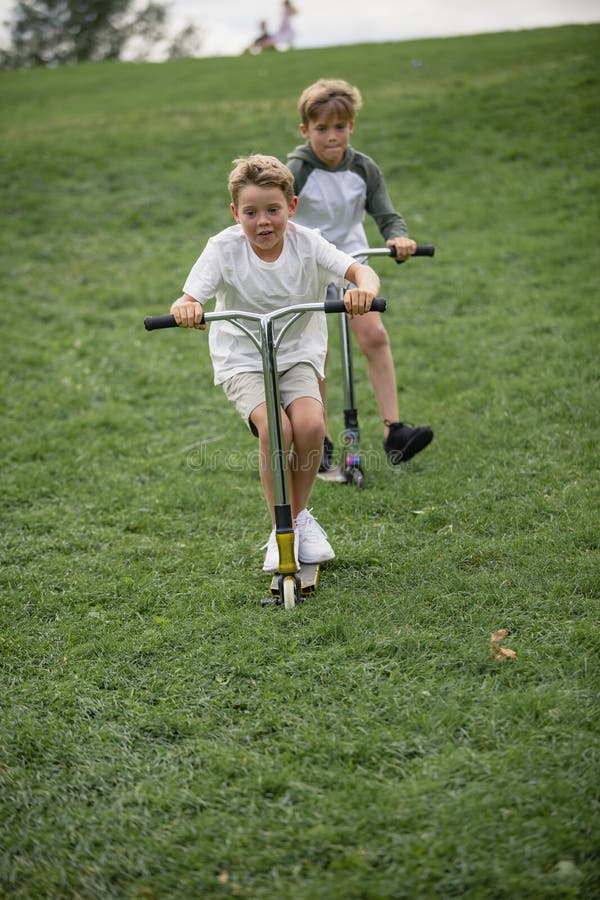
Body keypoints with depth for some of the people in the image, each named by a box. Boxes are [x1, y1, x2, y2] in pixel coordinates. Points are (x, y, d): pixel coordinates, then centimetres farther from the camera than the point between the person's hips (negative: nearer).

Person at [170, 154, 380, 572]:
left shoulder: (306, 243, -11)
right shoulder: (224, 248, -14)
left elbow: (361, 271, -22)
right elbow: (189, 299, -22)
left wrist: (364, 290, -47)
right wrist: (186, 307, -48)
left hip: (298, 353, 2)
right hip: (242, 359, -1)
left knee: (310, 425, -25)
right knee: (274, 429, -27)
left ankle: (301, 515, 3)